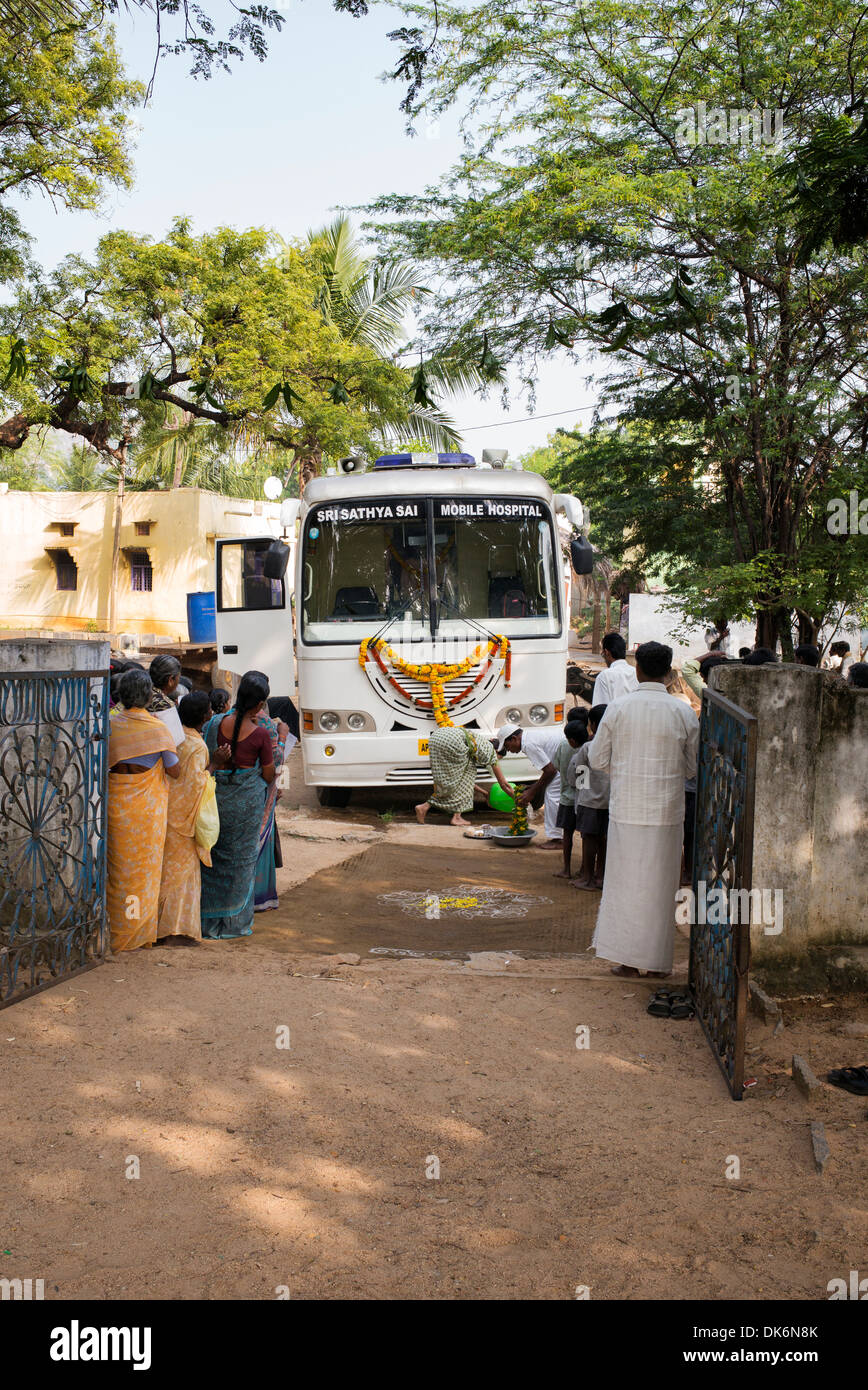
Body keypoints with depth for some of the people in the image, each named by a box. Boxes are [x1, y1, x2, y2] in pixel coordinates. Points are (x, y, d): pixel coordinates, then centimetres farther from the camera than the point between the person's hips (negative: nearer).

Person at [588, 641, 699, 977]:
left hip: (626, 808, 0)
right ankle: (657, 961, 16)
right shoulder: (683, 713, -4)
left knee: (625, 882, 9)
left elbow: (597, 760, 0)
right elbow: (693, 768, 4)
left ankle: (626, 959, 14)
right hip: (667, 811, 0)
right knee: (661, 885, 9)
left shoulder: (618, 709, -5)